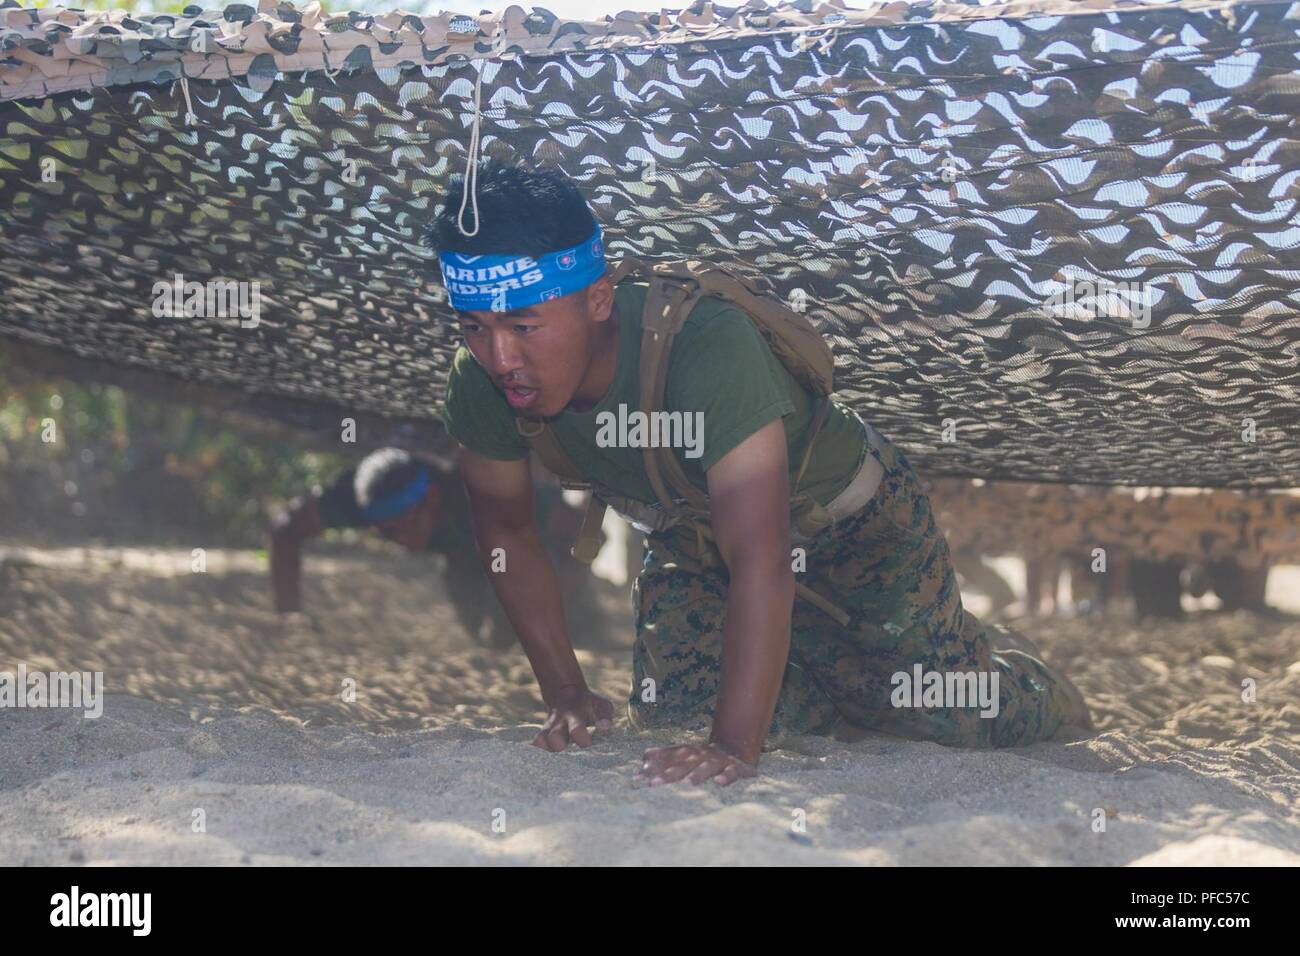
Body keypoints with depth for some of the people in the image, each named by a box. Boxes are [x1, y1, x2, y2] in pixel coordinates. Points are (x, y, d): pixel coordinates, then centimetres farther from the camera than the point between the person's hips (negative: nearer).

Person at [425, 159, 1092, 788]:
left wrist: (734, 750, -51)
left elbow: (760, 560, -47)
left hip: (848, 518, -5)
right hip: (694, 534, 5)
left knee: (955, 720, -1)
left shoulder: (703, 344, -43)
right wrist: (566, 694, -9)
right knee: (676, 718, -7)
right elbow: (506, 531, -6)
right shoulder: (481, 381, -25)